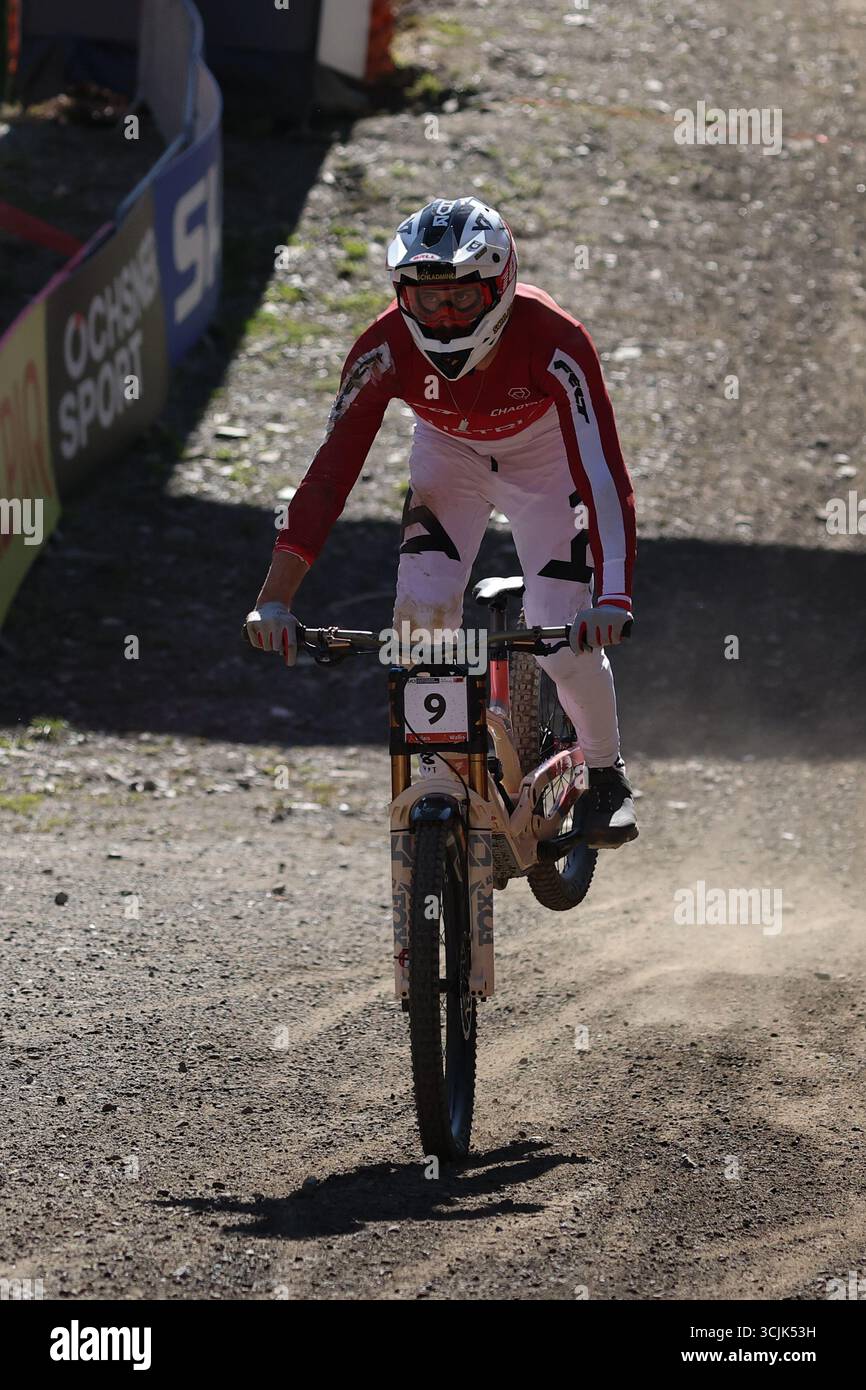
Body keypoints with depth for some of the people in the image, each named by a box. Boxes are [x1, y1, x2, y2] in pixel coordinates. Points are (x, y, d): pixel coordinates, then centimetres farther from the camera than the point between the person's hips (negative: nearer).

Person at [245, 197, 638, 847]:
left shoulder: (554, 343, -38)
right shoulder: (387, 349, -32)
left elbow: (603, 476, -43)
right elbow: (330, 472, -33)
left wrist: (613, 598, -56)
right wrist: (275, 598, -42)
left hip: (543, 456, -2)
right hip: (449, 453, 2)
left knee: (564, 639, -13)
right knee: (422, 609, -20)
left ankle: (606, 775, 15)